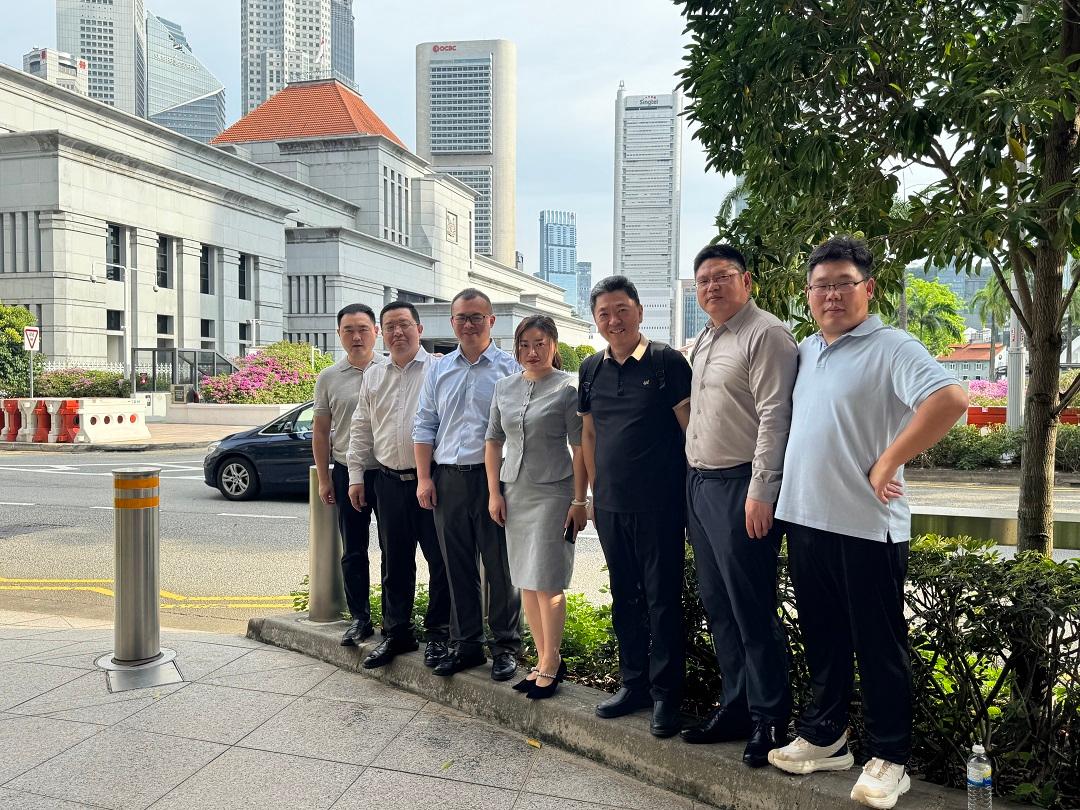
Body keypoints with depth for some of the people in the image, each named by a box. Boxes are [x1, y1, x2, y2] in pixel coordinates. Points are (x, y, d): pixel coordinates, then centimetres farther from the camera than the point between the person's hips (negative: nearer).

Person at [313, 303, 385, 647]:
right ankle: (360, 618, 19)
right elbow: (320, 431, 10)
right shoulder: (329, 378, 6)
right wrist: (324, 478, 7)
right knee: (353, 551, 8)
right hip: (348, 473, 2)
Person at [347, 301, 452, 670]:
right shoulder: (373, 377, 13)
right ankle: (396, 632, 25)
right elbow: (361, 430, 16)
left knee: (440, 560, 2)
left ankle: (438, 633, 16)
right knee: (395, 563, 13)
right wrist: (356, 475, 11)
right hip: (389, 482, 5)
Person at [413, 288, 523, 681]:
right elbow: (424, 426, 14)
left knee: (499, 565, 3)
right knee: (457, 567, 10)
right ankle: (465, 644, 23)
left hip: (493, 476, -4)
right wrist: (424, 477, 5)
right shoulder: (438, 369, 13)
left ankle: (505, 646, 16)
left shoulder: (510, 367, 0)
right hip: (448, 478, 4)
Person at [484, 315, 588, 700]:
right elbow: (494, 440, 13)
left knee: (546, 581, -4)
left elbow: (580, 447, -7)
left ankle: (551, 662, 10)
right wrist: (494, 492, 6)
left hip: (552, 492, -6)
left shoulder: (567, 387, -5)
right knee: (526, 581, 9)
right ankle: (544, 659, 20)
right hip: (514, 492, 6)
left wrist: (579, 500, -11)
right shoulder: (504, 387, 9)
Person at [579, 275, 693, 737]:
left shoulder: (667, 361, -7)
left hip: (659, 505, -5)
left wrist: (694, 492, -7)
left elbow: (691, 427, -6)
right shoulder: (591, 369, 9)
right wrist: (595, 490, 13)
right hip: (611, 506, 6)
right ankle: (634, 683, 29)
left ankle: (665, 694, 15)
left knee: (663, 599, 3)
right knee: (624, 597, 15)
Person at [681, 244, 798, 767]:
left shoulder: (766, 335, -10)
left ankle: (770, 719, 12)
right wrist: (694, 480, 18)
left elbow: (774, 417, -17)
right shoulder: (703, 342, 18)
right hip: (699, 483, 9)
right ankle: (735, 707, 26)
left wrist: (760, 491, -21)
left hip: (740, 488, -9)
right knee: (718, 606, 14)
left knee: (752, 610, -3)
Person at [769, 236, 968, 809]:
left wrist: (887, 464, -20)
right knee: (822, 639, 18)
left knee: (878, 648, 6)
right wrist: (781, 494, 13)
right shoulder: (804, 352, 13)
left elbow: (951, 399, -24)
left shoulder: (891, 347, -10)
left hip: (866, 525, -7)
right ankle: (824, 738, 32)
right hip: (805, 519, 7)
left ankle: (888, 759, 20)